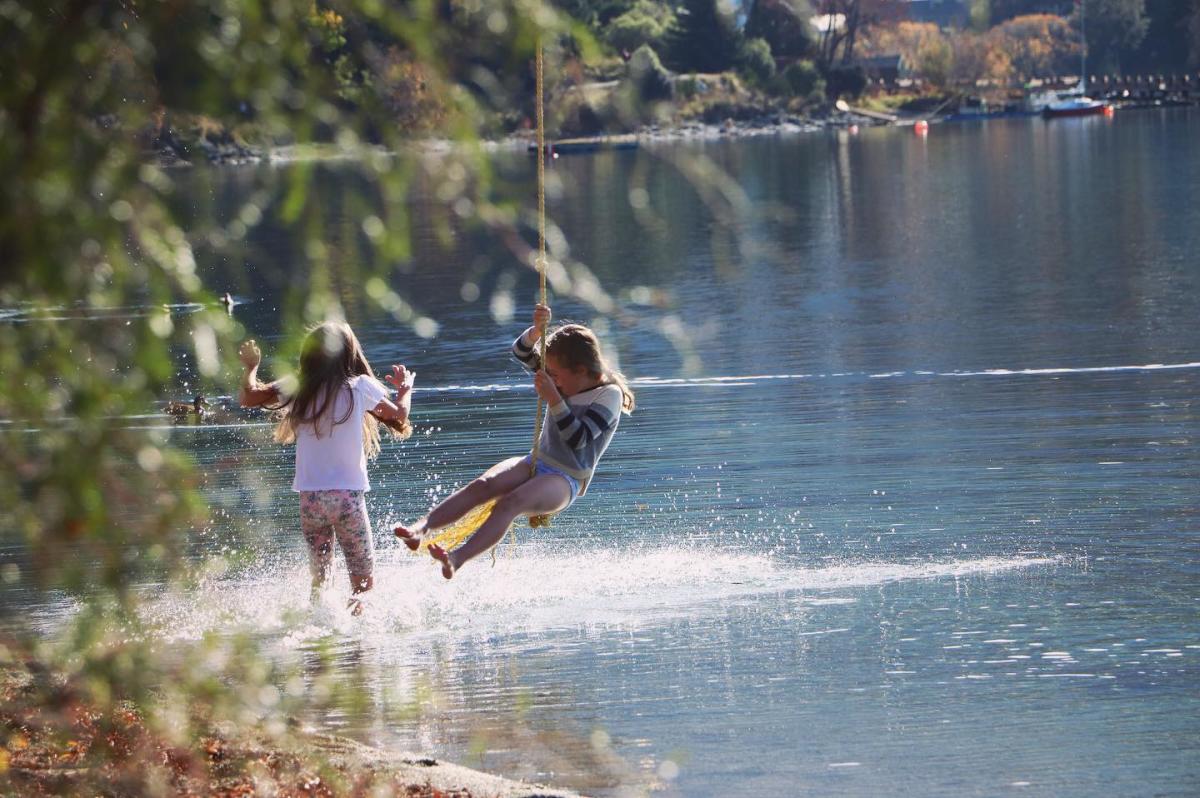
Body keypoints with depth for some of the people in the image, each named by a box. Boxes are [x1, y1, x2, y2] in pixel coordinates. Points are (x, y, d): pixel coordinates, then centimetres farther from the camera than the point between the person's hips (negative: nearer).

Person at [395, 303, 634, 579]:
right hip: (537, 463, 7)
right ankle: (422, 528, -42)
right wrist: (537, 330, -14)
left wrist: (553, 399, -25)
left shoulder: (609, 396, -10)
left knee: (510, 502, -35)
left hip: (565, 481, -7)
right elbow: (522, 353, 7)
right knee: (483, 485, -24)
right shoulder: (565, 378, 12)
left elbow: (577, 439, -20)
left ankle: (457, 558, -55)